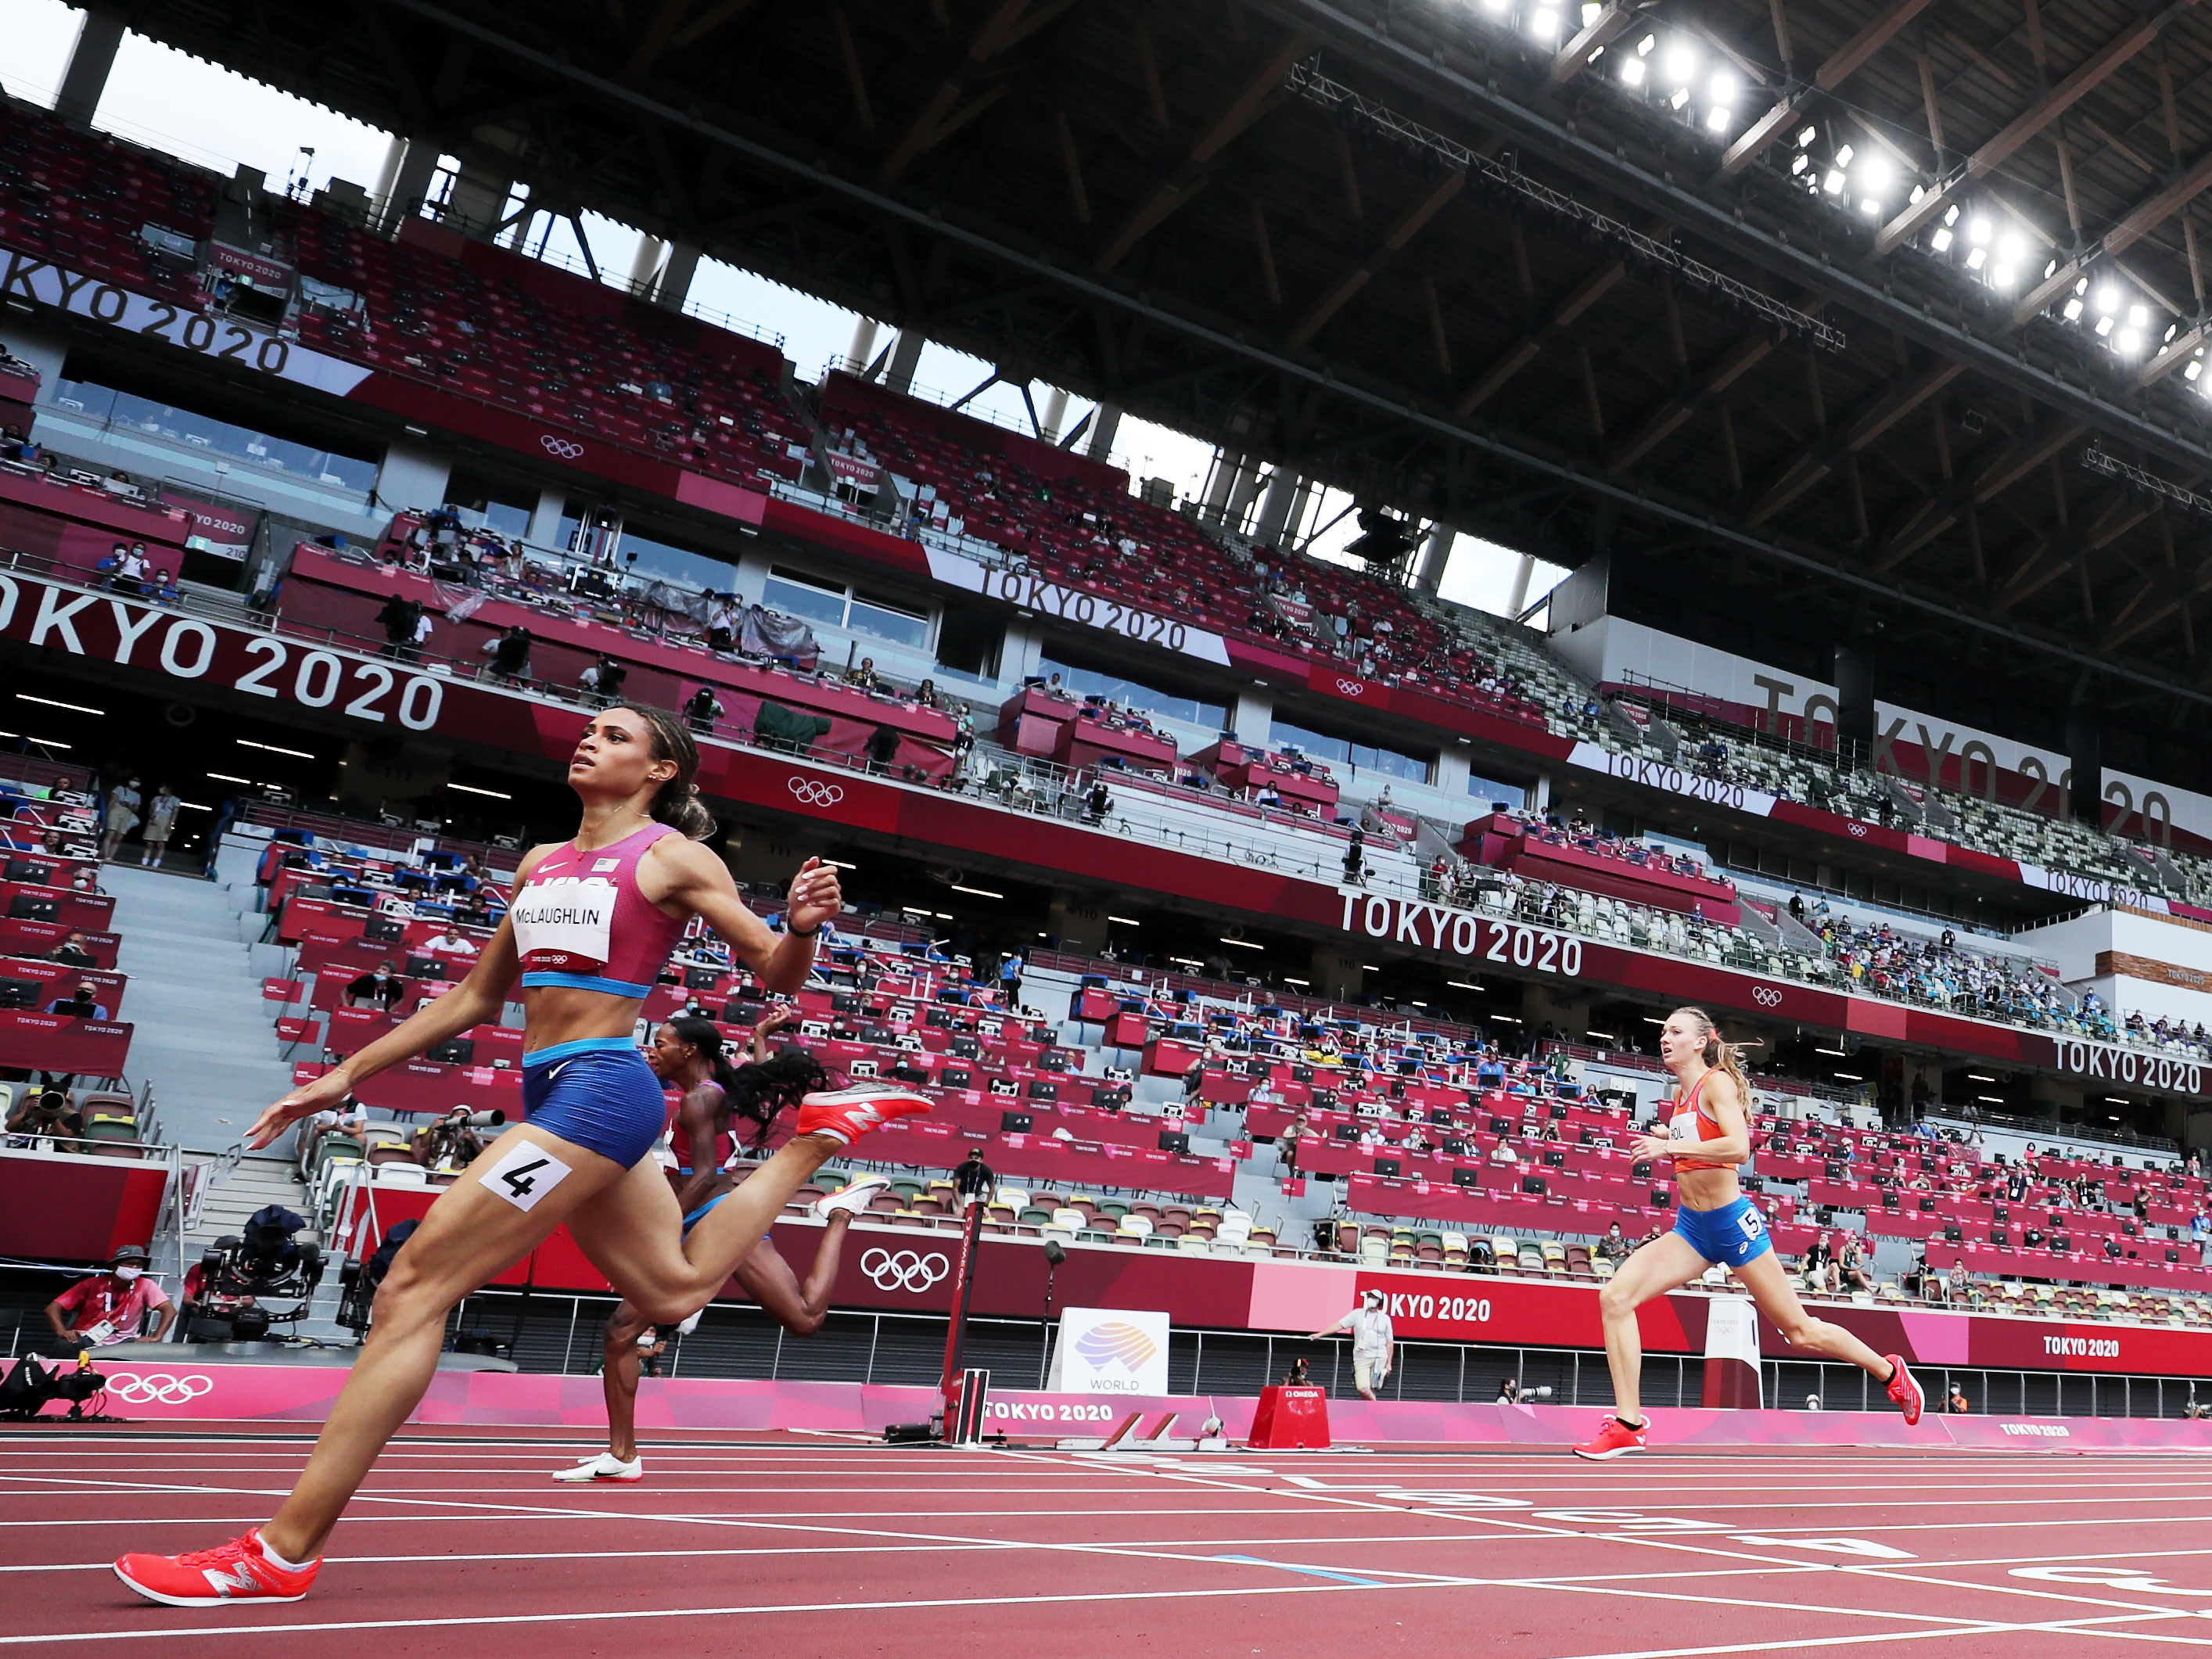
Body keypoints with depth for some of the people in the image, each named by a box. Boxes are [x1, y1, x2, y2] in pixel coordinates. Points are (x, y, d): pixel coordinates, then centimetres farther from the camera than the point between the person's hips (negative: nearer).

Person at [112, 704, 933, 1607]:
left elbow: (775, 973, -3)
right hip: (555, 1094, 9)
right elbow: (475, 1000, 23)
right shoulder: (542, 863, 18)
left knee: (413, 1287, -12)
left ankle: (280, 1554, -6)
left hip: (599, 1090, -9)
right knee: (675, 1290, 18)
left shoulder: (672, 856, -3)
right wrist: (347, 1075, 21)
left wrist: (803, 925, -26)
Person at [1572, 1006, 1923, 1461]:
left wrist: (1669, 1147, -28)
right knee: (1615, 1297, -12)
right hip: (1691, 1227, 7)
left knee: (1800, 1332, 6)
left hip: (1732, 1223, -7)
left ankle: (1889, 1371, 34)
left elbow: (1739, 1148, -28)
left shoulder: (1717, 1082, -13)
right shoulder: (1680, 1094, 10)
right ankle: (1628, 1424, -8)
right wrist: (1662, 1138, 12)